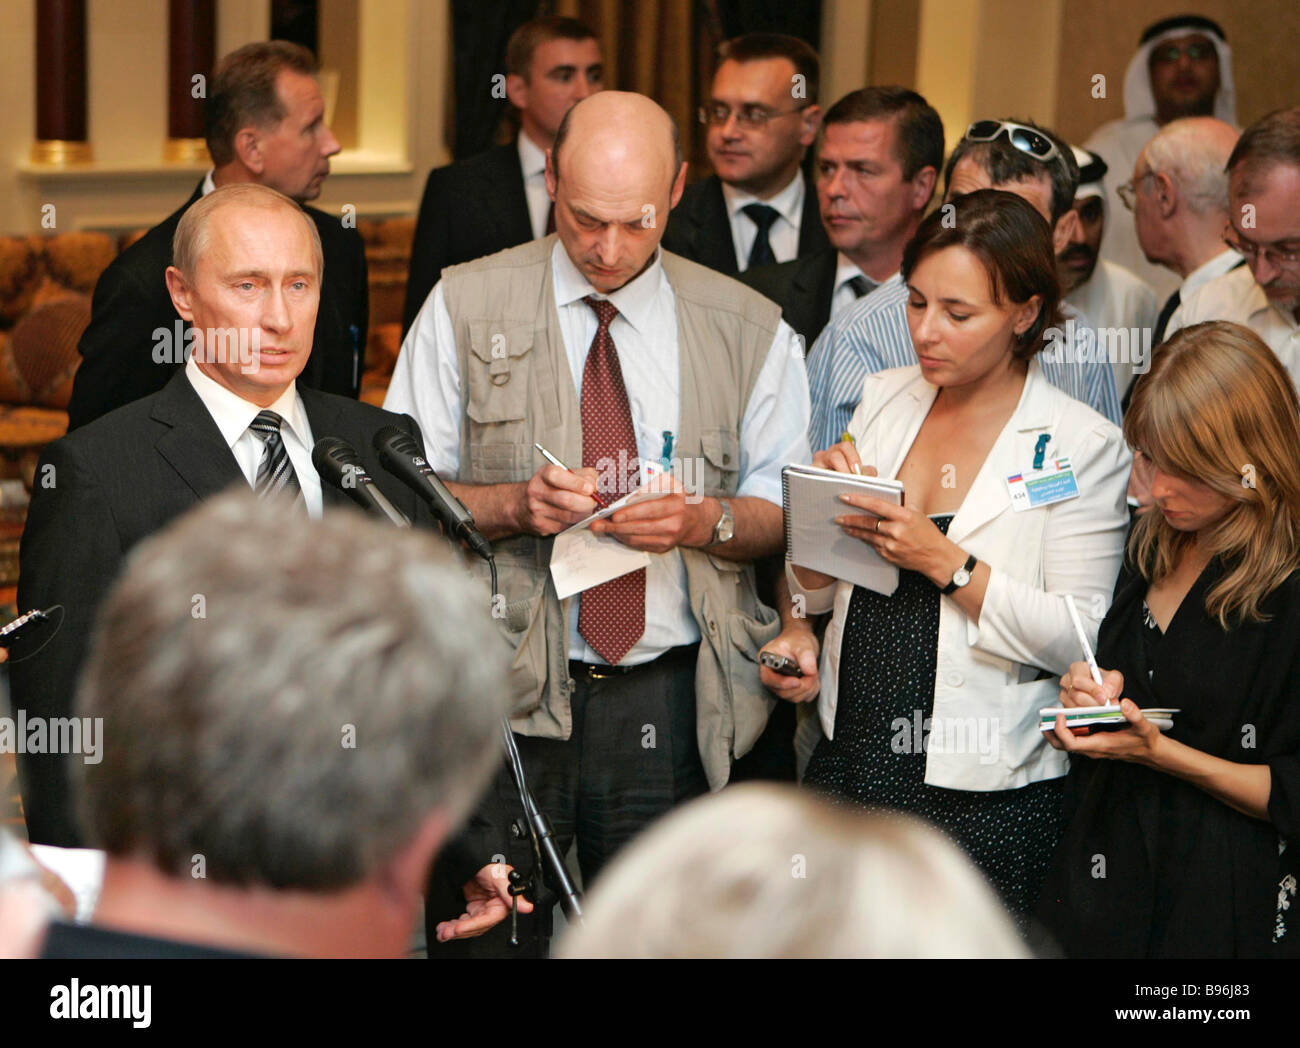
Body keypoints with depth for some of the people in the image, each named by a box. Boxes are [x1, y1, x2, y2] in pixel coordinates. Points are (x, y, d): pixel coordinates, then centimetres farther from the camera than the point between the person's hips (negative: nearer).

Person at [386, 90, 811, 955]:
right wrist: (517, 504, -16)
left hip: (669, 699, 1)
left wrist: (704, 520, -14)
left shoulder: (748, 327, 7)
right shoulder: (466, 308, 3)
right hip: (505, 690, -1)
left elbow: (788, 512, 6)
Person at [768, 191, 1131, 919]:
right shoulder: (884, 400, 6)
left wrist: (946, 561, -22)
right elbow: (815, 592, 11)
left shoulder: (1082, 444, -9)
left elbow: (1080, 639, -14)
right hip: (847, 766, 5)